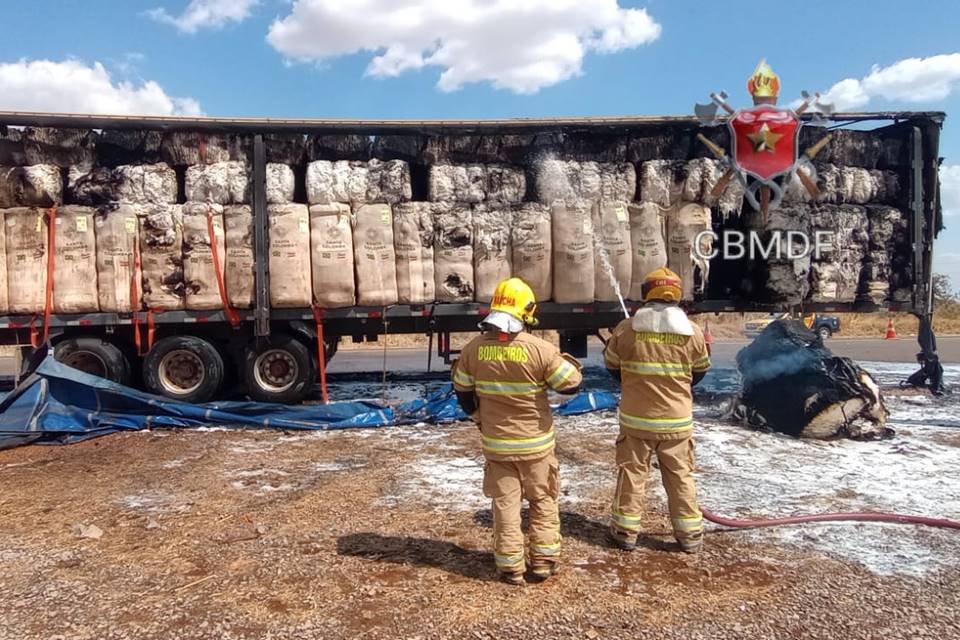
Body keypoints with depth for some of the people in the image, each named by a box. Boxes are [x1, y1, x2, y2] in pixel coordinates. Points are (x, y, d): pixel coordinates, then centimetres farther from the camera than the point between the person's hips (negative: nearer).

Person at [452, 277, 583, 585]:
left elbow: (463, 391, 5)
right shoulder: (540, 349, -19)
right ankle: (543, 562, 23)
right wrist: (567, 360, 10)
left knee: (505, 504, 13)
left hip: (496, 443, 2)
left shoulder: (474, 348, -7)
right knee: (542, 501, 16)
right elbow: (572, 384, -10)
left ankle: (510, 566, 20)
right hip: (536, 443, -2)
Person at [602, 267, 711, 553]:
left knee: (631, 472, 12)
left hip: (635, 418, -1)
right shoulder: (692, 332, -6)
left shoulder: (626, 328, -9)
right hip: (677, 421, 1)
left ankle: (625, 531, 20)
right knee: (680, 477, 14)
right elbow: (700, 372, 9)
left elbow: (611, 365, 5)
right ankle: (690, 533, 23)